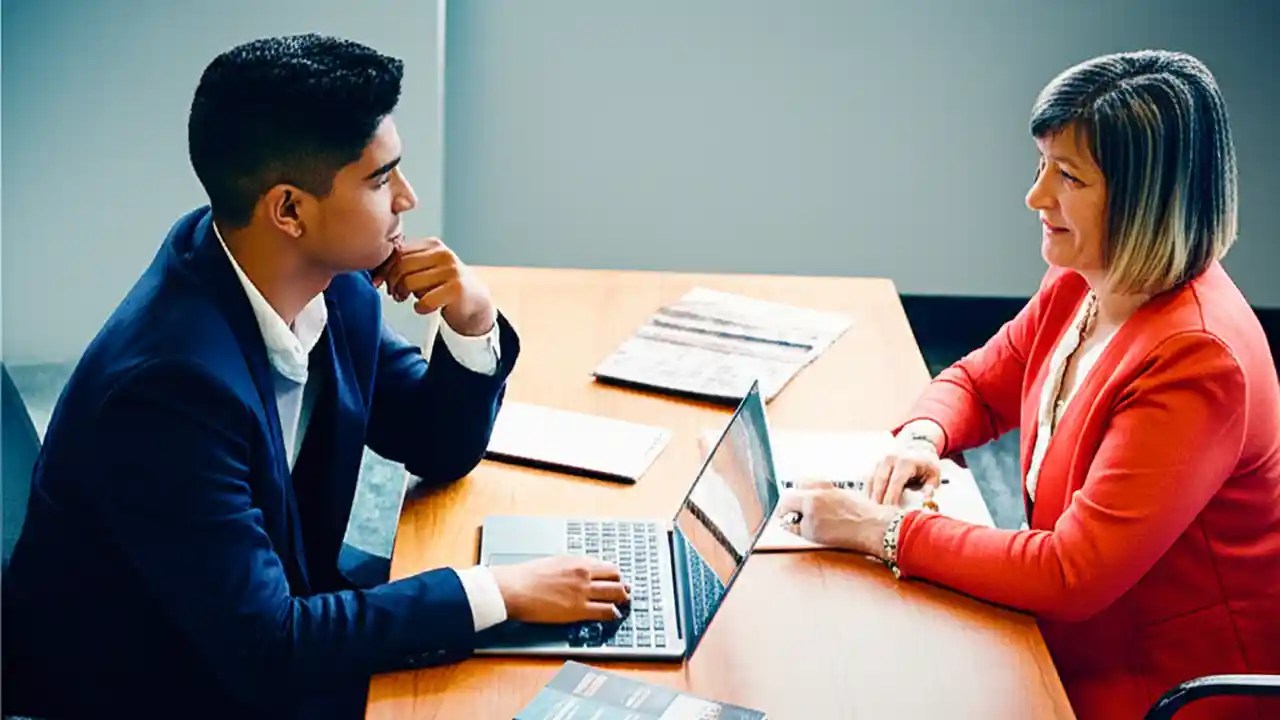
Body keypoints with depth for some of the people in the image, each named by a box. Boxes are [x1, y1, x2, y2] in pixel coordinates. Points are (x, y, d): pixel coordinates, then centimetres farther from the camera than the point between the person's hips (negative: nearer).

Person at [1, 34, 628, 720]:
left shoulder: (334, 280, -10)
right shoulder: (171, 382, -32)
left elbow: (440, 450, 4)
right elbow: (261, 646, -29)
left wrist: (472, 323, -15)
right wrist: (499, 591, -25)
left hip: (271, 619, 7)